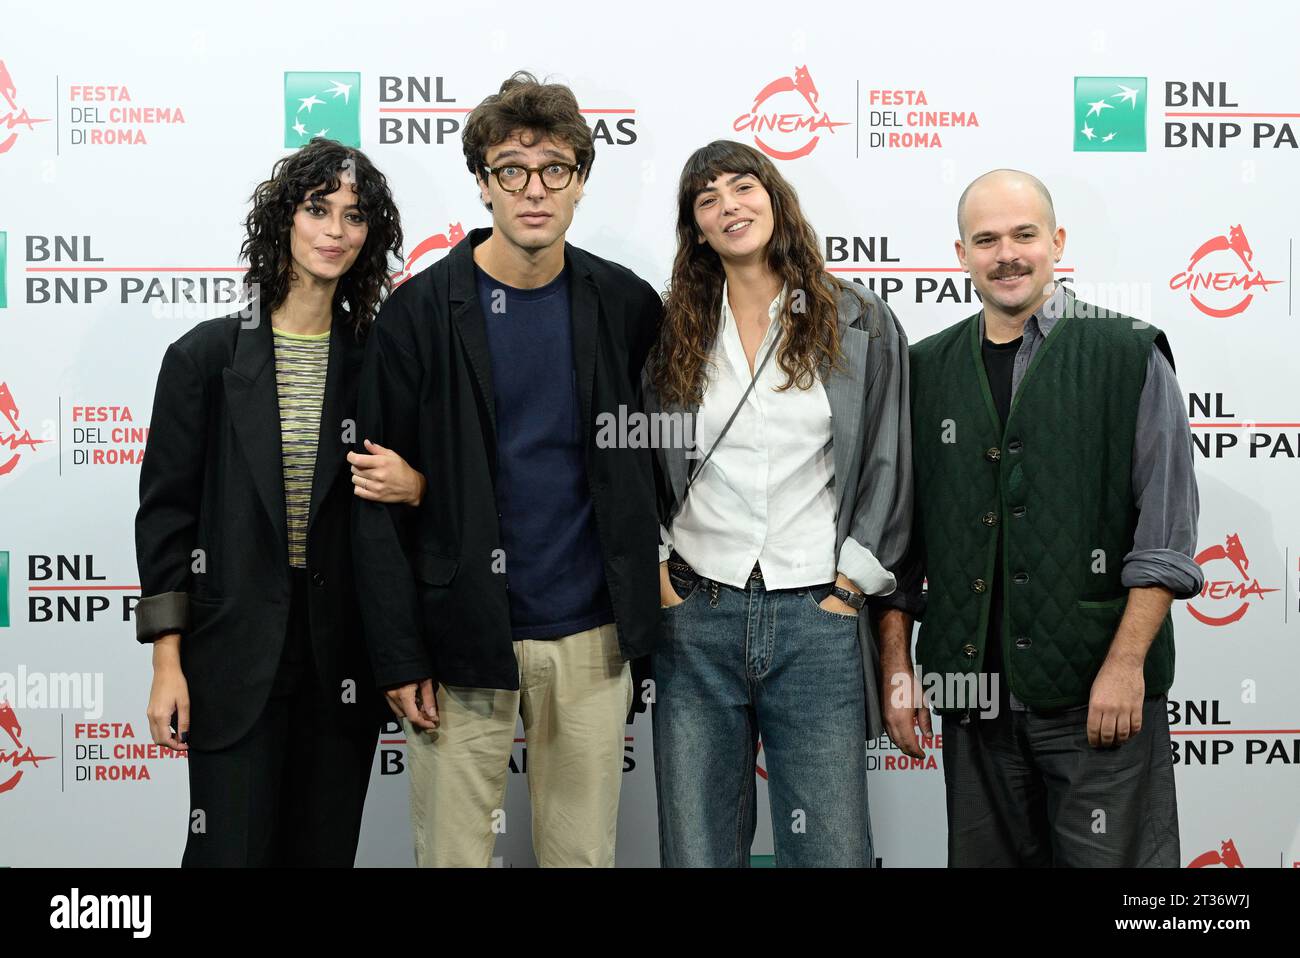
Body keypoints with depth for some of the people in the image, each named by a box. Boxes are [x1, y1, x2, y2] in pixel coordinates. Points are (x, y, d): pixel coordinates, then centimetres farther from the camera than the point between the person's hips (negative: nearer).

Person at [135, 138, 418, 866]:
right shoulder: (206, 356, -2)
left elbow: (408, 484, 14)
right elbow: (165, 511, -1)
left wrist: (415, 488, -11)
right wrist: (167, 662, -5)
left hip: (344, 655, 3)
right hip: (236, 650, -2)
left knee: (324, 850, 11)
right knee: (232, 847, 0)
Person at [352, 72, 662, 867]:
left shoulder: (627, 305, 1)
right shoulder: (421, 314, -7)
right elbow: (382, 501, -6)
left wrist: (641, 606, 6)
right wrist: (399, 657, -8)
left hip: (592, 637, 2)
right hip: (462, 639, -2)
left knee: (585, 852, 13)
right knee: (454, 852, 8)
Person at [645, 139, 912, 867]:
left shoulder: (863, 326, 3)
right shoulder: (676, 335, 9)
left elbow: (886, 471, 2)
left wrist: (847, 591, -3)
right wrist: (657, 581, 2)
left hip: (818, 621, -1)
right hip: (697, 619, 2)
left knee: (830, 848, 2)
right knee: (698, 847, 9)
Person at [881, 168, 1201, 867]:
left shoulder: (1130, 356, 0)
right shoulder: (926, 370, 10)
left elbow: (1166, 533, -4)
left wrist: (1125, 663, -12)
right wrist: (897, 666, 6)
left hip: (1099, 691, -3)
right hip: (971, 693, 3)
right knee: (985, 854, 12)